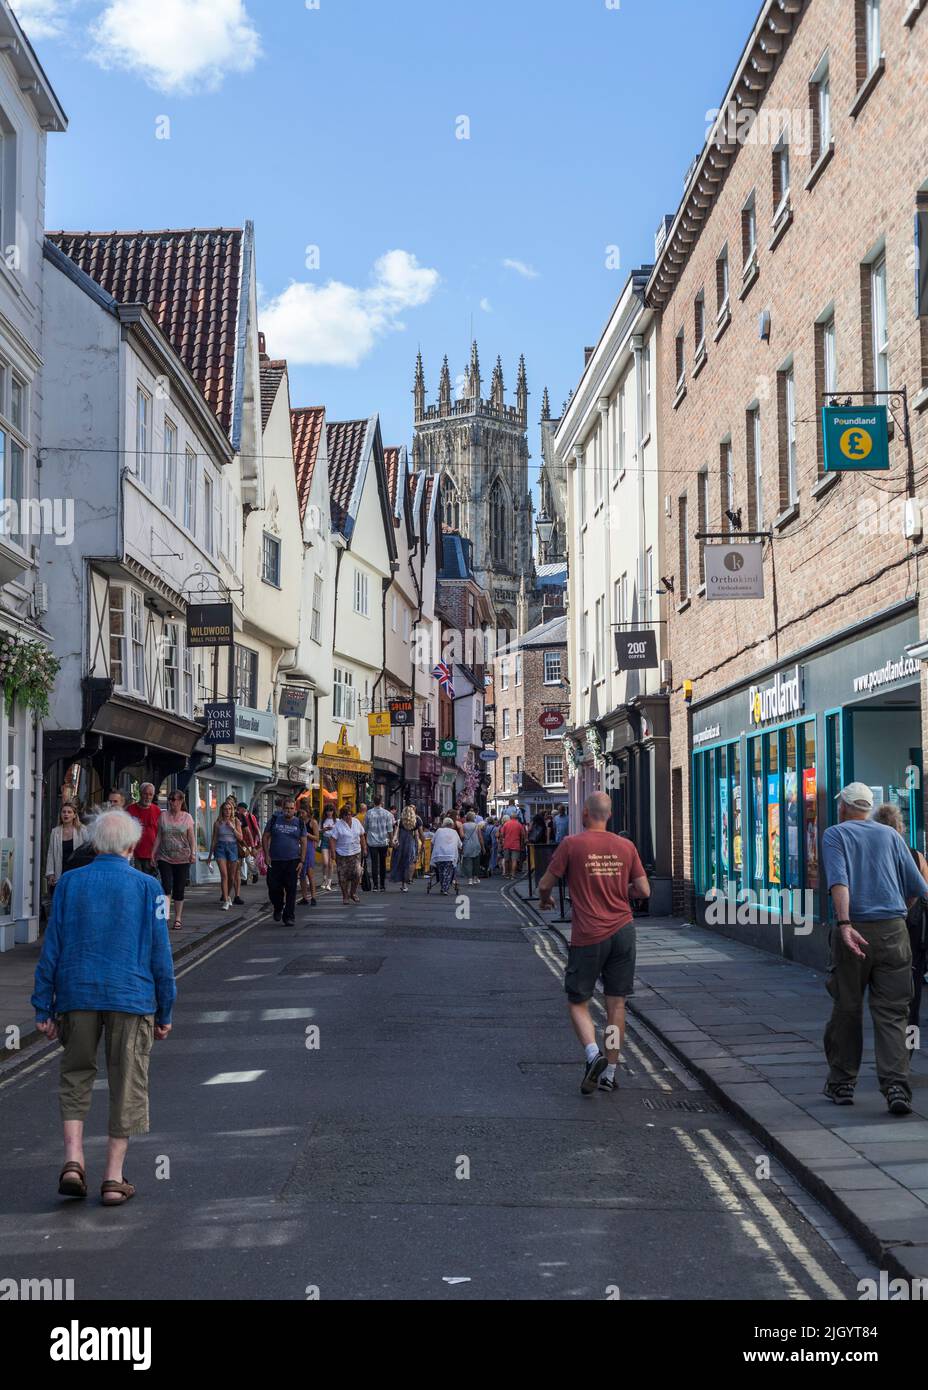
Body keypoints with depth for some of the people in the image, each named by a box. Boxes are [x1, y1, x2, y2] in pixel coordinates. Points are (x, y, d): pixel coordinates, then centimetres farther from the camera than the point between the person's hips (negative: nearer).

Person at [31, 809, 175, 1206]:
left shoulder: (70, 883, 1)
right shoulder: (147, 887, -2)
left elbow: (51, 949, 1)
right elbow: (160, 955, -1)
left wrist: (43, 1008, 7)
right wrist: (164, 1013, 7)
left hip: (77, 995, 2)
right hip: (131, 998, -1)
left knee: (75, 1076, 17)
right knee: (127, 1085, 8)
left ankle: (73, 1159, 2)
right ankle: (114, 1177, 9)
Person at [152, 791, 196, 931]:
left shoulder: (187, 817, 2)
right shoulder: (163, 816, 5)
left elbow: (191, 838, 0)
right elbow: (158, 836, 9)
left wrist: (193, 852, -13)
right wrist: (153, 853, 5)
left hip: (182, 859, 0)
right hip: (164, 858, 0)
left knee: (179, 889, 5)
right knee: (166, 886, -13)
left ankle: (178, 918, 15)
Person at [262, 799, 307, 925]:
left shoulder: (299, 823, 4)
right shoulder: (274, 820, 3)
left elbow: (303, 843, 5)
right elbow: (265, 837, 7)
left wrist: (301, 861, -3)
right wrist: (267, 855, -3)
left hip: (292, 861, 0)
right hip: (275, 861, 0)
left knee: (291, 890, -2)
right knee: (273, 887, 1)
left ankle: (289, 917, 5)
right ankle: (278, 908, 29)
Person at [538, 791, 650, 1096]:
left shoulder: (571, 845, -7)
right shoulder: (626, 847, 4)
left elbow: (545, 884, -1)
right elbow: (644, 890, 6)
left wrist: (545, 900, 21)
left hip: (588, 936, -3)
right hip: (623, 931, 3)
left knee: (578, 1003, 7)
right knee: (616, 1004, 9)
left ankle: (594, 1054, -16)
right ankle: (610, 1073, 11)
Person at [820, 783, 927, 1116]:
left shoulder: (835, 835, 4)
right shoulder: (890, 835, 12)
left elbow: (839, 881, -15)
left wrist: (845, 924, -24)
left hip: (855, 931, -2)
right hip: (893, 930, 2)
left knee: (846, 1009, 11)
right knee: (891, 1013, 1)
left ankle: (842, 1084, 20)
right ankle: (896, 1086, -13)